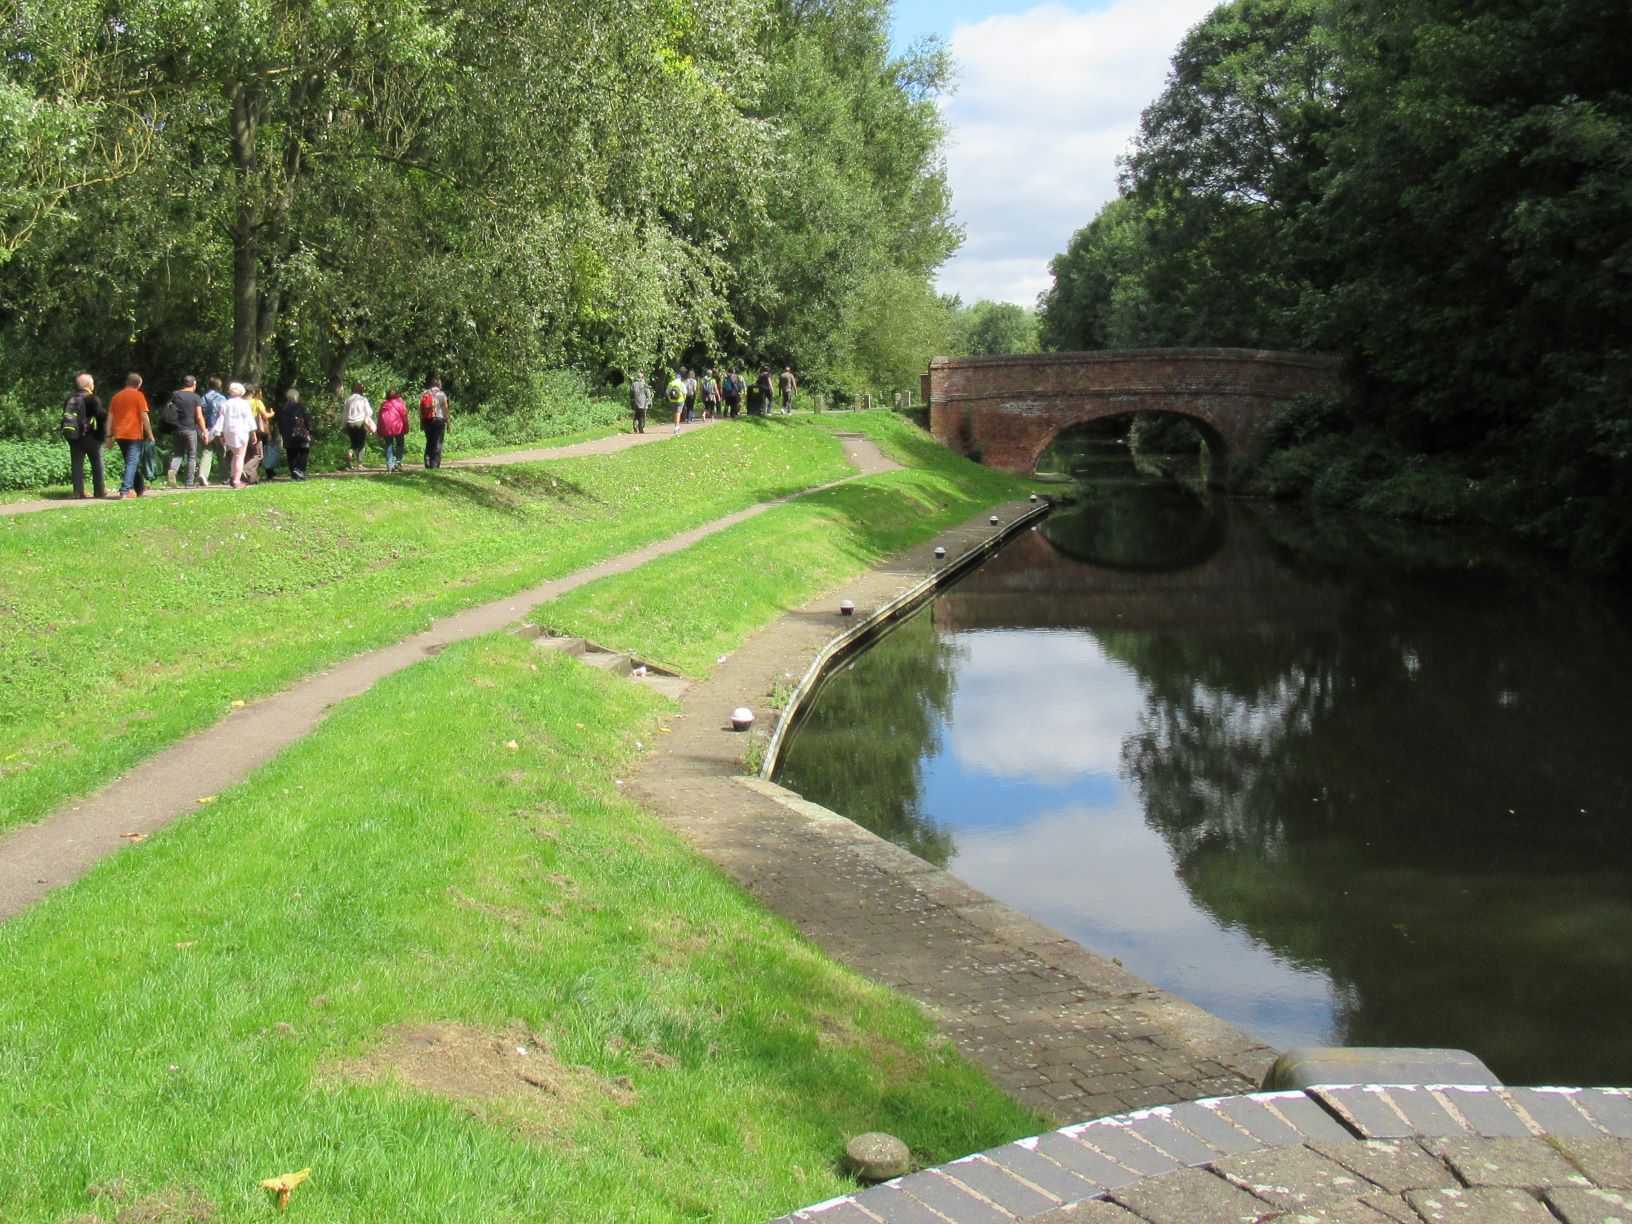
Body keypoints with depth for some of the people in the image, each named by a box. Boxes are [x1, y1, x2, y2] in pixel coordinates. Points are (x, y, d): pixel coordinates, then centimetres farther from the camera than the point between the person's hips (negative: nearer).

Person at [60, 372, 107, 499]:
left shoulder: (70, 397, 10)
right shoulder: (91, 398, -10)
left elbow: (65, 416, 13)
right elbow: (101, 416, -14)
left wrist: (65, 433, 18)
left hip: (72, 436, 5)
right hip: (90, 436, -5)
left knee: (77, 464, 4)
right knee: (97, 463, 5)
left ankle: (78, 491, -1)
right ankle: (100, 491, 5)